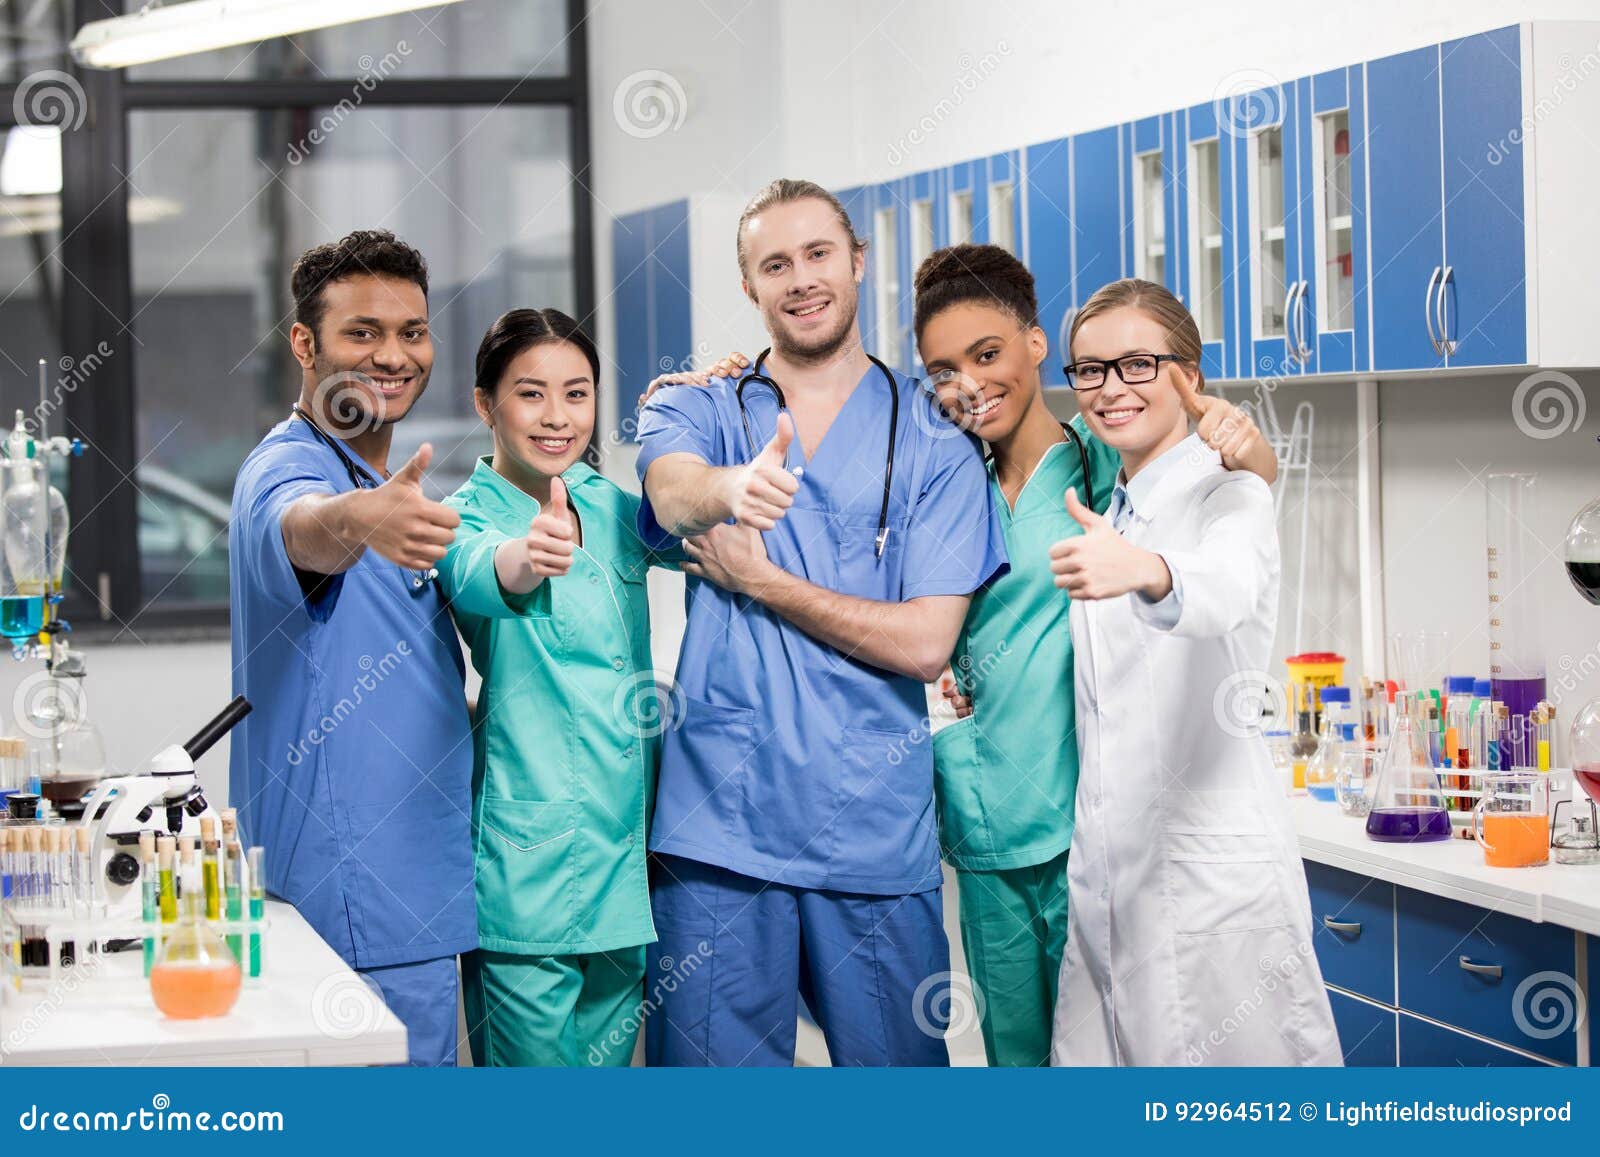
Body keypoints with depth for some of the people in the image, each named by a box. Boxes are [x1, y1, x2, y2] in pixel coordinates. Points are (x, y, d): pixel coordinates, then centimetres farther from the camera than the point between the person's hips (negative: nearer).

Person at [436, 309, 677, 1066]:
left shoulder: (612, 507, 9)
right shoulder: (467, 516, -7)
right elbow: (477, 573, -28)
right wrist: (525, 559, -53)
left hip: (630, 846, 5)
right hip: (530, 854, -5)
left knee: (610, 1054, 13)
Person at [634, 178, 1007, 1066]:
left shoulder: (935, 443, 4)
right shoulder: (695, 413, 9)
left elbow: (925, 642, -5)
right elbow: (675, 491, -17)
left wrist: (762, 583, -8)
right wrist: (734, 486, -40)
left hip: (874, 830, 0)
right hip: (717, 823, 1)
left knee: (897, 1063, 5)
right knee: (714, 1067, 3)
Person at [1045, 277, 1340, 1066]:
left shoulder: (1230, 496, -6)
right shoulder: (1106, 515, 17)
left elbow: (1226, 587, -31)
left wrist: (1146, 572, -53)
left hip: (1211, 863, -7)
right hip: (1107, 865, 7)